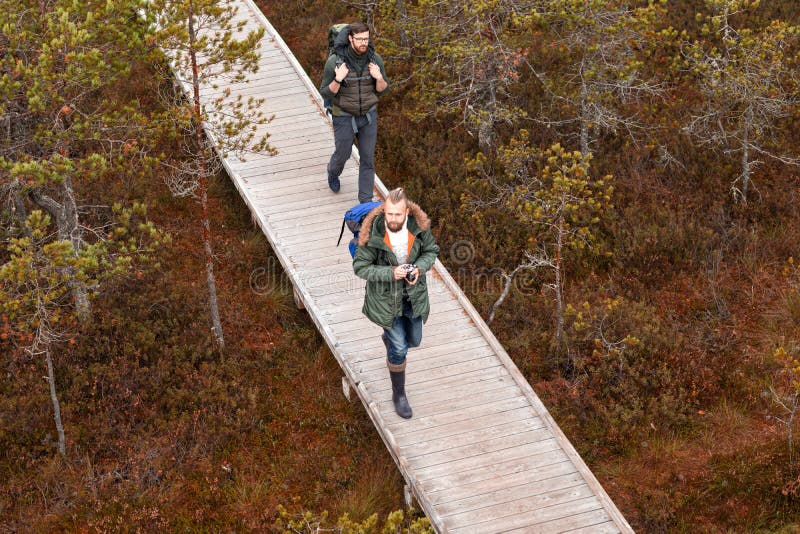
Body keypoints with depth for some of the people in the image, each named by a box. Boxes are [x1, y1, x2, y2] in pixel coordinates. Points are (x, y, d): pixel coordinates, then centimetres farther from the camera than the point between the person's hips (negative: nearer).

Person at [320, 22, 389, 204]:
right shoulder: (335, 61, -25)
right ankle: (333, 171, 57)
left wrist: (379, 77, -28)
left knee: (367, 158, 10)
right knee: (343, 154, 19)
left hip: (368, 115, 2)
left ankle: (366, 201, 26)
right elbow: (326, 93, -16)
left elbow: (382, 89, -5)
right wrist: (338, 80, -36)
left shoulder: (374, 59, -16)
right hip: (344, 117, -2)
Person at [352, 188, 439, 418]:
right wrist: (390, 273, -31)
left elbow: (431, 250, -1)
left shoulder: (419, 225, -19)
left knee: (413, 340, 21)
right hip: (386, 296, -4)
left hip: (413, 293, 4)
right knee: (399, 349, 3)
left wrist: (419, 269, -22)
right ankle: (399, 394, 26)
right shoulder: (372, 233, -27)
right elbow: (360, 267, -18)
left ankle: (389, 336, 58)